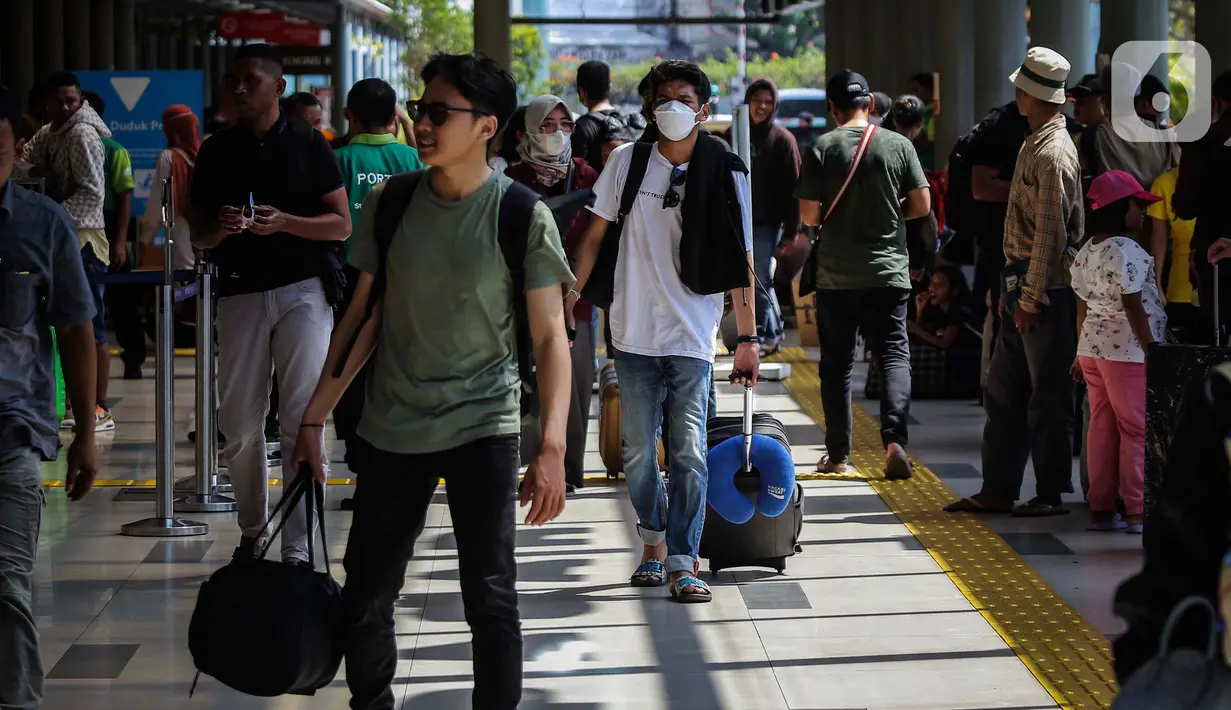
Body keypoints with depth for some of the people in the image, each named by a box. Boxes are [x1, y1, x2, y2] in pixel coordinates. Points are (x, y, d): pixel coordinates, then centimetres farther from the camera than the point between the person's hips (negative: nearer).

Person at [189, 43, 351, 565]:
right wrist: (222, 227, -11)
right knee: (239, 425, 4)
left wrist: (284, 222, -16)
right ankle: (251, 531, 22)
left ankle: (297, 548, -4)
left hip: (302, 290, -3)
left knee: (302, 422, -6)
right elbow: (198, 236, 12)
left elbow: (341, 225, 0)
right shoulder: (217, 151, 11)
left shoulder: (308, 144, 4)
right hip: (241, 292, 3)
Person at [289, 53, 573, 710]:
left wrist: (551, 447, -20)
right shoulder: (389, 204, -1)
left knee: (490, 597, -6)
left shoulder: (524, 218, -10)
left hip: (482, 427, -3)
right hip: (390, 428, 3)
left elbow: (550, 337, -11)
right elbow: (363, 318, 6)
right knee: (365, 597, 7)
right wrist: (314, 419, 4)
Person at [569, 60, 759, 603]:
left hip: (693, 338, -2)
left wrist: (748, 338, -1)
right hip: (633, 333, 2)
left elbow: (739, 261, 0)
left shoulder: (724, 173, -2)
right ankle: (654, 540, 28)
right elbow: (596, 234, 10)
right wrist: (570, 295, 5)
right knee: (638, 452, 9)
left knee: (688, 453, -6)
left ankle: (681, 562, -2)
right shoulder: (627, 161, 1)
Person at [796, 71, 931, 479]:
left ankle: (837, 454, 12)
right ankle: (894, 439, -17)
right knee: (894, 355, 3)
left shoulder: (822, 149, -6)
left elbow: (808, 215, -8)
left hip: (836, 276, 0)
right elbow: (921, 205, 0)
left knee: (837, 364, 9)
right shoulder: (899, 145, -2)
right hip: (889, 271, 0)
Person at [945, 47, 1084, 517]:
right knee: (1004, 391, 12)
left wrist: (1031, 297, -19)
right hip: (1022, 284, 10)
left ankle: (1051, 493, 6)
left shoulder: (1053, 153, -15)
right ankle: (998, 491, 17)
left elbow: (1051, 233, -19)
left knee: (1047, 396, -2)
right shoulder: (1034, 145, 16)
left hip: (1045, 289, -10)